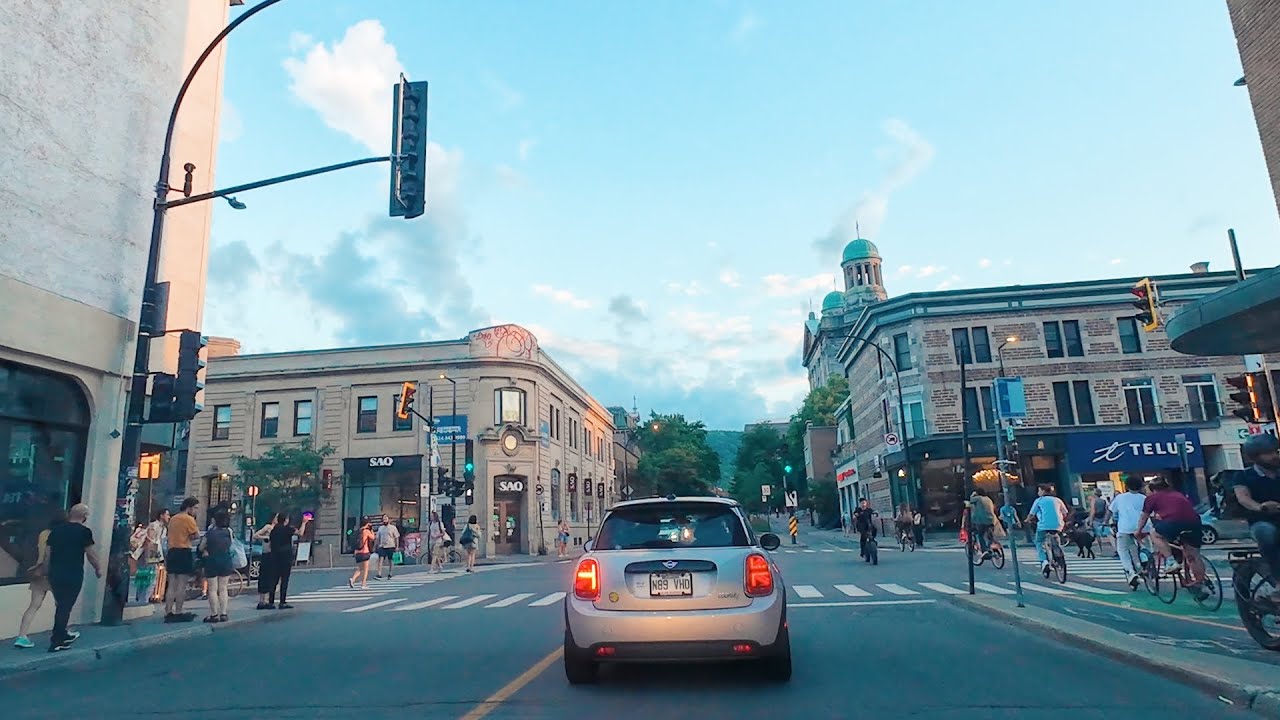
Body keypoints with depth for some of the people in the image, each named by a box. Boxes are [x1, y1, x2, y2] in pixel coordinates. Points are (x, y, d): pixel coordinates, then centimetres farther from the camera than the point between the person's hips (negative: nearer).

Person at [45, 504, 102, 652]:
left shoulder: (55, 530, 6)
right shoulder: (84, 532, -10)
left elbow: (48, 552, 8)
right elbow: (90, 553, -8)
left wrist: (49, 573, 18)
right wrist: (98, 568, 7)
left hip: (55, 574, 5)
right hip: (73, 575, -5)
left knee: (61, 605, 20)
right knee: (65, 607, 3)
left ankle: (62, 634, 34)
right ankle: (56, 642, 7)